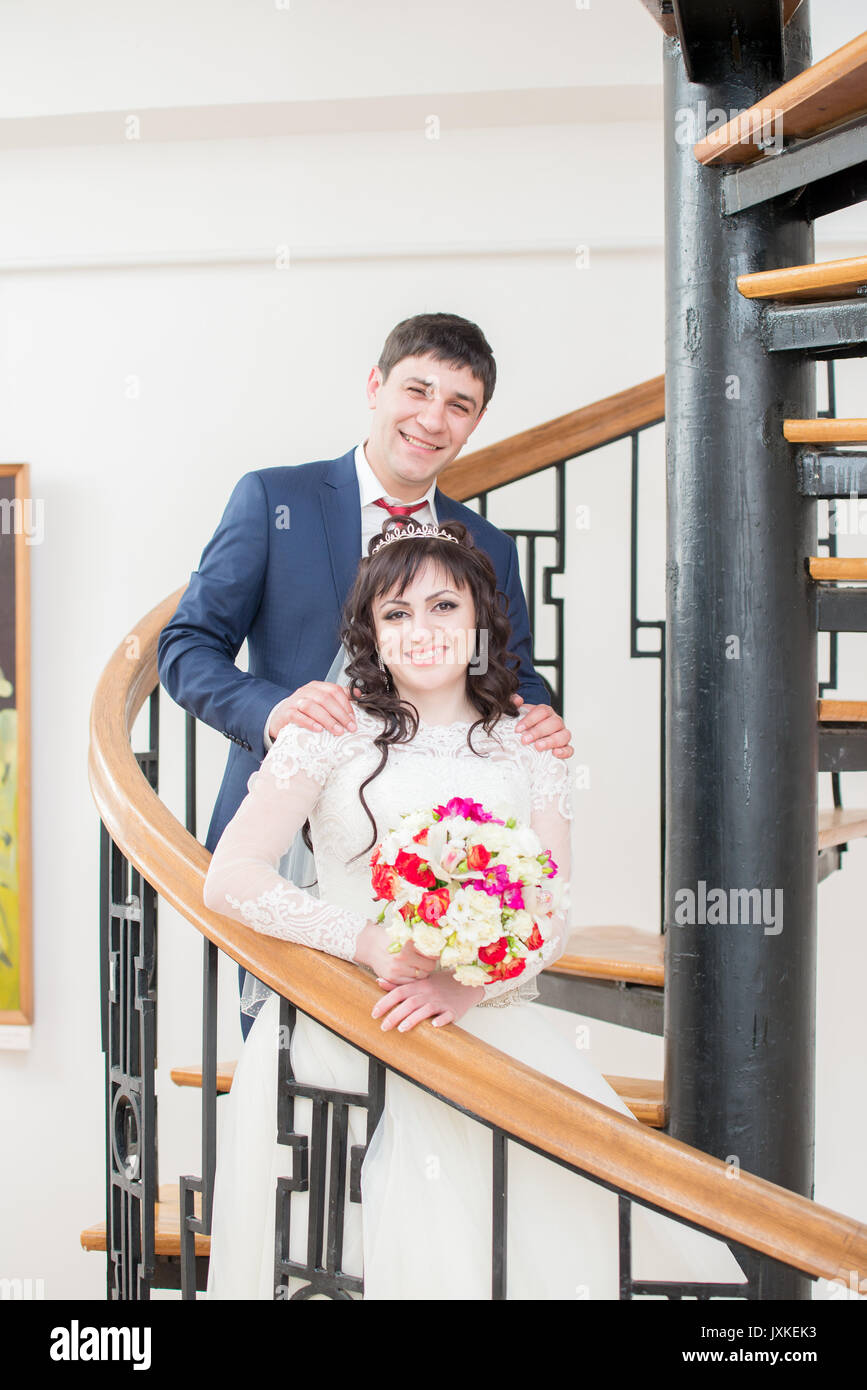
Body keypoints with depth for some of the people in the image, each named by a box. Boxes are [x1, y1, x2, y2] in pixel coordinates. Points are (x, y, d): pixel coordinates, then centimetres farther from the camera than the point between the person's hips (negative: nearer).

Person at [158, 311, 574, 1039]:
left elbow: (516, 681, 17)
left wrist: (540, 723, -8)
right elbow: (187, 646, 0)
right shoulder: (274, 500, 3)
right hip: (285, 856, -2)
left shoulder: (490, 550, 14)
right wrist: (270, 709, -20)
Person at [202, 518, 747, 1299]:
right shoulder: (333, 734, 5)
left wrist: (465, 985, -15)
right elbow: (230, 879, -2)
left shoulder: (529, 751, 13)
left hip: (491, 1022, 2)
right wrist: (368, 941, -14)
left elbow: (551, 918, 6)